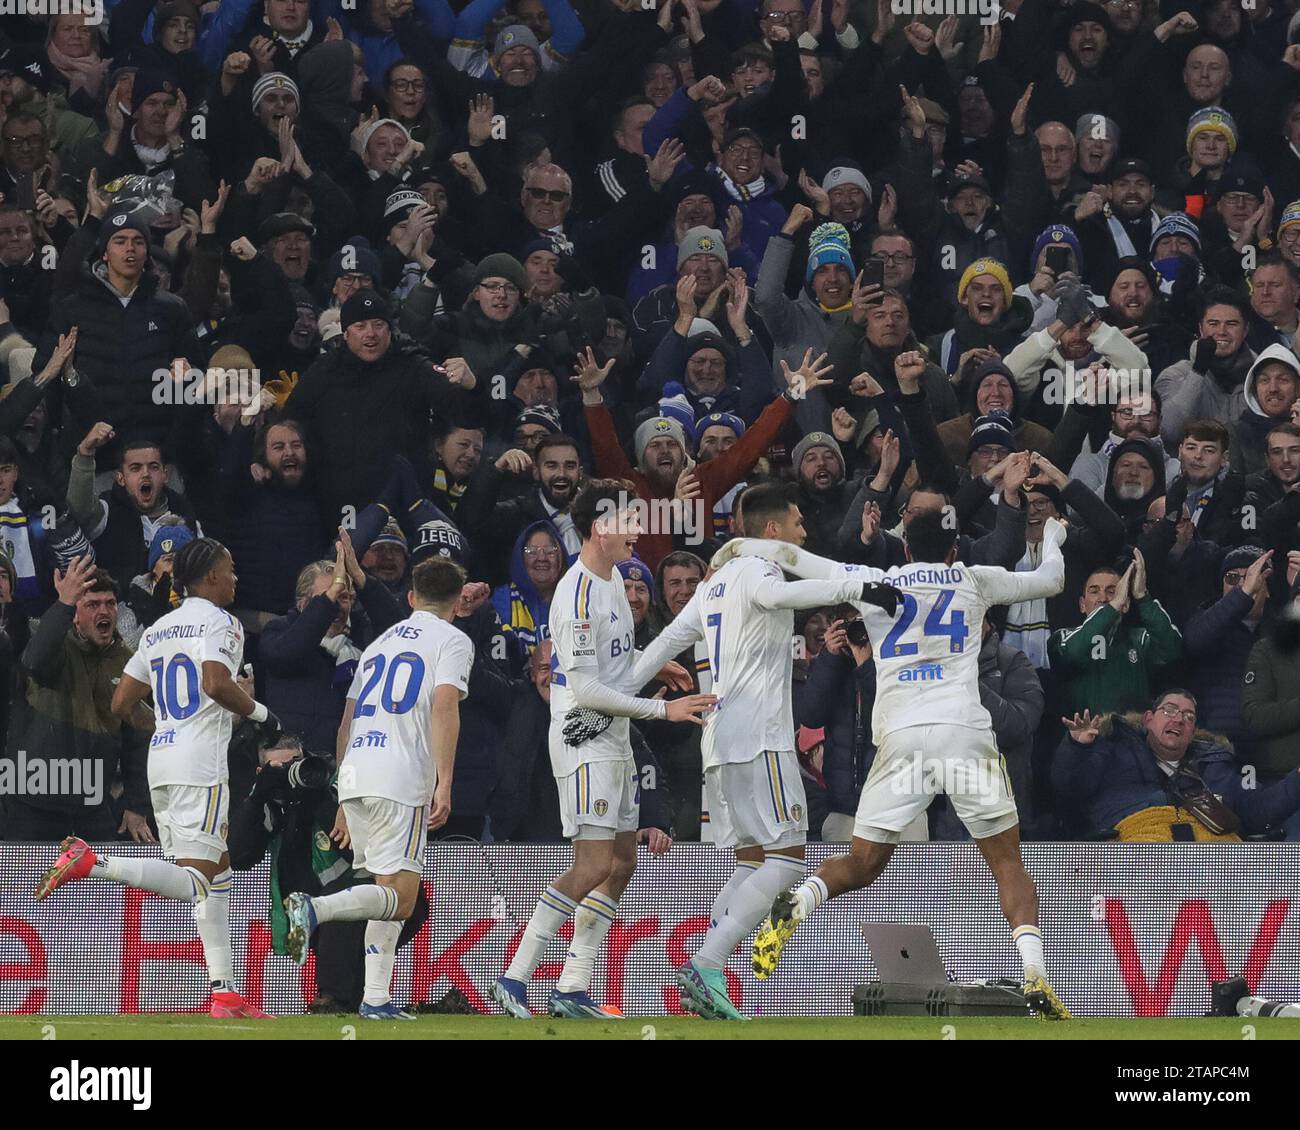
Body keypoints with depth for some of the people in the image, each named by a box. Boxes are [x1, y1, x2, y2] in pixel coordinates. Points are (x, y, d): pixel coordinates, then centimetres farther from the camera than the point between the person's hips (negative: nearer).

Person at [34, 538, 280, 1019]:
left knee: (217, 871, 13)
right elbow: (218, 684, -21)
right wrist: (261, 713, -5)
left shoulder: (158, 631, 19)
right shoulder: (218, 622, -4)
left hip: (160, 759, 9)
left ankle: (225, 993, 9)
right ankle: (91, 863, -28)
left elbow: (121, 703, 18)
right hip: (200, 761, -9)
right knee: (194, 880, -13)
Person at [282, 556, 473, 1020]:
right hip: (401, 781, -7)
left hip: (353, 774, 7)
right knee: (399, 898, -9)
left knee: (389, 894, 14)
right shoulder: (452, 640, 5)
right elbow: (444, 708, -11)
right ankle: (314, 908, -31)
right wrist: (444, 784, -15)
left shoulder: (379, 643, 26)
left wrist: (345, 802, 29)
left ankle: (376, 999, 6)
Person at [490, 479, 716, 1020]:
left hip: (613, 739, 10)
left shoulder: (612, 578, 12)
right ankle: (514, 979, -12)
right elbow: (585, 690, -22)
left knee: (621, 864, 9)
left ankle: (573, 990, 11)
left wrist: (651, 666, 17)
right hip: (583, 738, -10)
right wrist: (663, 709, -19)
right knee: (593, 866, -15)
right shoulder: (578, 595, -19)